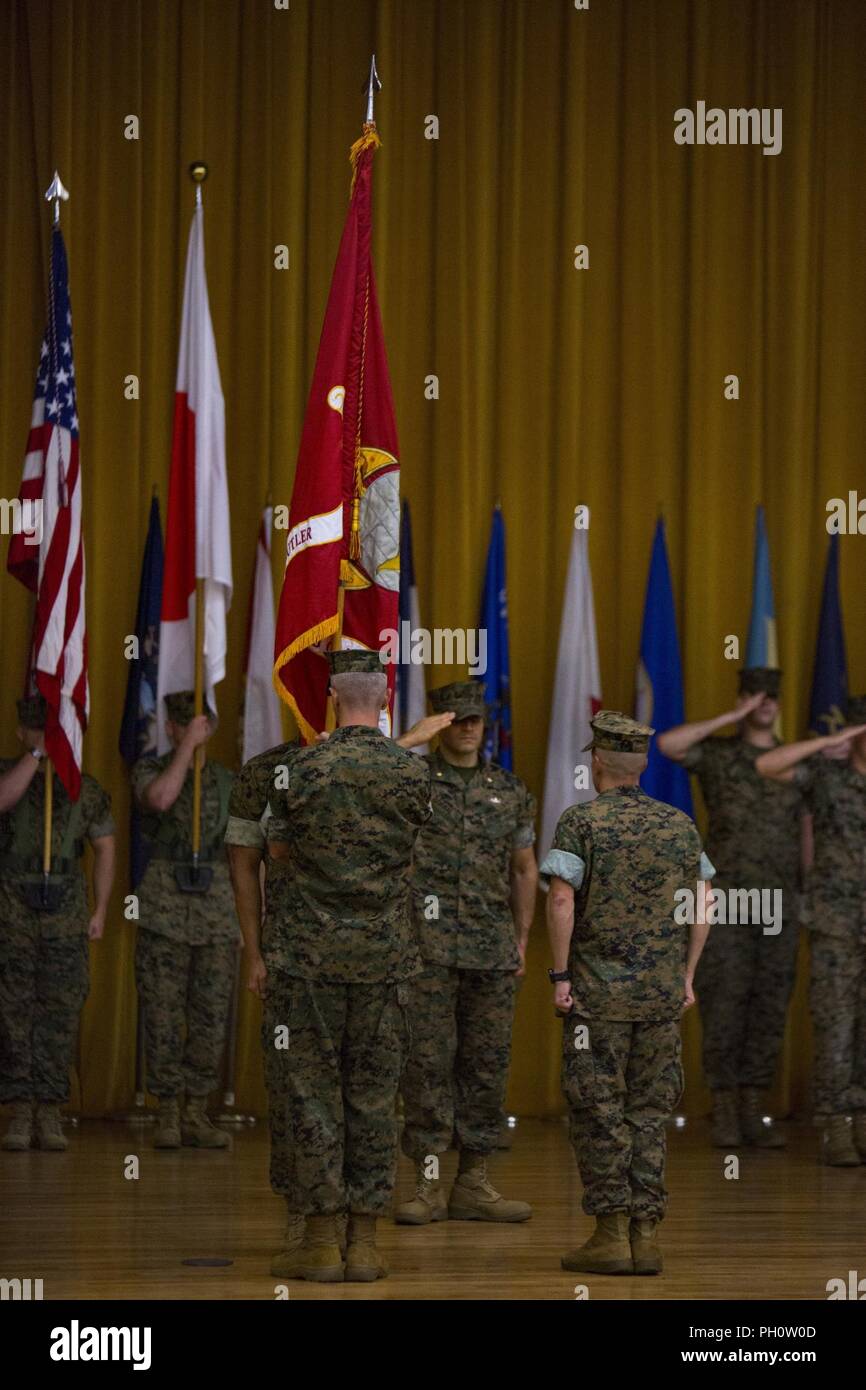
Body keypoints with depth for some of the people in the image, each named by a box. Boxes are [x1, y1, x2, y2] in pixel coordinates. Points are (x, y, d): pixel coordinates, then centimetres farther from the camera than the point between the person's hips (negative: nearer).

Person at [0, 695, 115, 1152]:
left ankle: (49, 1117, 2)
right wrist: (37, 754, -22)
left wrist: (100, 912, 4)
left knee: (60, 1014, -2)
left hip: (65, 915, 1)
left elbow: (104, 848, 11)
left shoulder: (85, 787, 8)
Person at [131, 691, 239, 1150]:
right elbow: (160, 798, -23)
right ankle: (168, 1115, 3)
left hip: (216, 910, 3)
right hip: (164, 909, -3)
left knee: (211, 1017, 1)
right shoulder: (149, 769, 2)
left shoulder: (227, 780, 12)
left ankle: (196, 1115, 7)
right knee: (163, 1015, -2)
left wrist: (244, 918, 10)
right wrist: (188, 746, -18)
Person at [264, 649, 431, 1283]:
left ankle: (322, 1240, 1)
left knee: (313, 1093, 3)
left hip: (310, 951, -2)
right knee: (374, 1096, 6)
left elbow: (281, 848, 7)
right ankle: (365, 1241, 6)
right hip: (384, 954, 2)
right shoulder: (414, 772, -3)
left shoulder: (304, 768, -7)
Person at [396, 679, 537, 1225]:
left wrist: (523, 938, 13)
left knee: (488, 1062, 5)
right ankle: (428, 1184, -2)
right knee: (428, 1061, -5)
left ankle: (474, 1184, 11)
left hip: (493, 951, 4)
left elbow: (524, 870, 19)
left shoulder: (510, 791, 13)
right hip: (428, 948, -4)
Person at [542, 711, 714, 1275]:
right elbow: (702, 905, 7)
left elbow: (561, 900, -15)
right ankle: (647, 1237, 5)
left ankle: (612, 1235, 0)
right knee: (649, 1113, 8)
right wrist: (687, 976, 13)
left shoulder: (580, 821, -7)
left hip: (598, 994, -4)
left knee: (599, 1114, 2)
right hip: (662, 994, 4)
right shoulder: (680, 824, 7)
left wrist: (560, 975, -9)